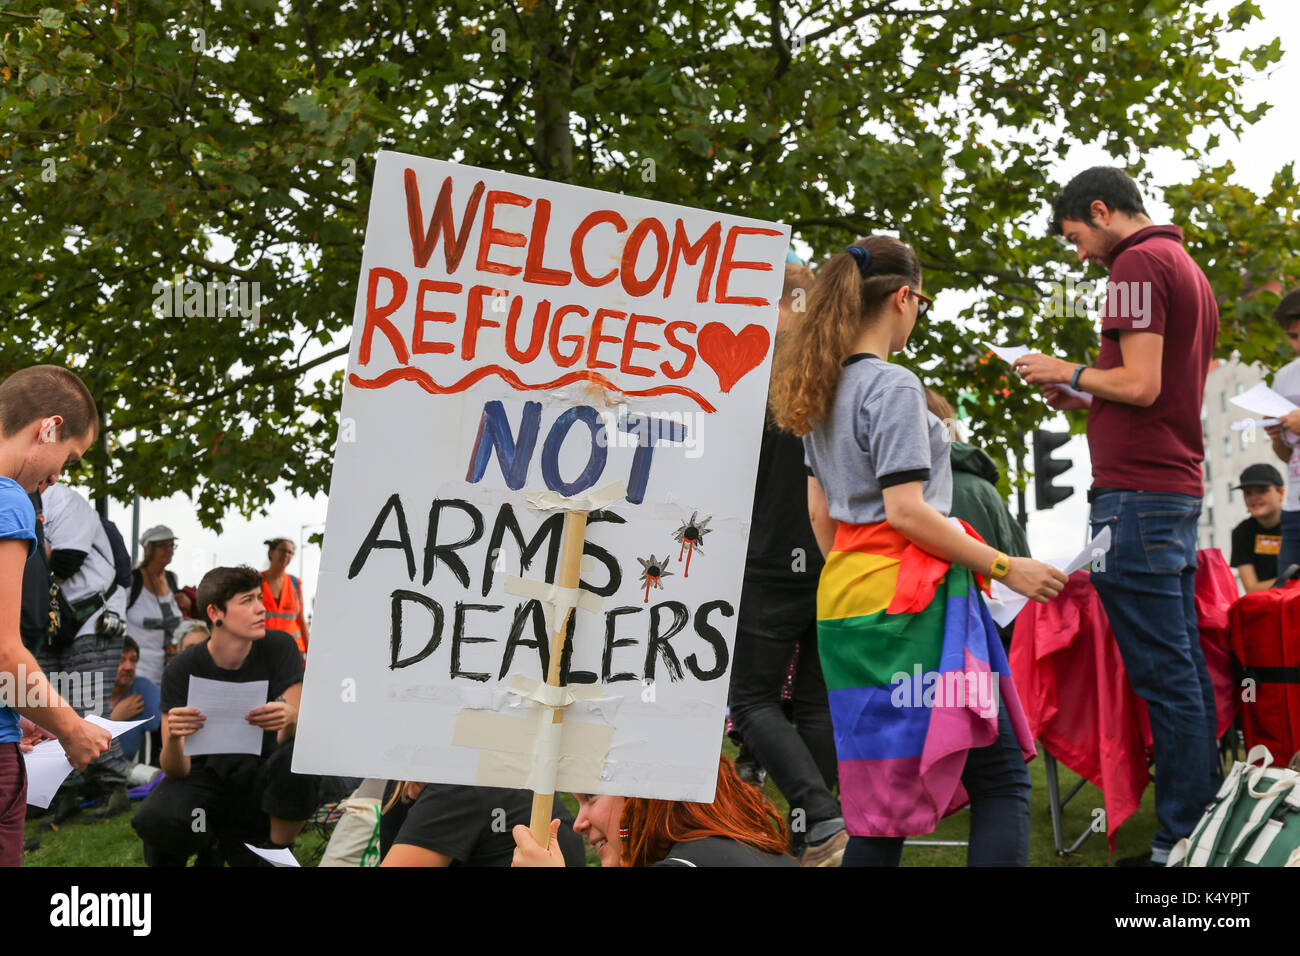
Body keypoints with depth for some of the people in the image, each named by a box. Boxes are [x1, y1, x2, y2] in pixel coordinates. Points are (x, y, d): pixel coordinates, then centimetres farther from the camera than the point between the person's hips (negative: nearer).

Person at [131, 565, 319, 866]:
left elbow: (288, 739, -15)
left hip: (260, 782, 1)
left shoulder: (278, 647, -10)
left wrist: (289, 719, -39)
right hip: (207, 781, 0)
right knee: (154, 819, -32)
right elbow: (177, 771, -16)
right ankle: (206, 843, 5)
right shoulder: (182, 671, -12)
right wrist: (173, 738, -39)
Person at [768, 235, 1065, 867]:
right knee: (1001, 778, -6)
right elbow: (906, 512, -17)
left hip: (845, 600, 9)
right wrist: (1004, 567, -12)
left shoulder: (824, 390, 14)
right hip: (910, 601, -9)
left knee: (886, 793, 12)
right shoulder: (893, 387, -12)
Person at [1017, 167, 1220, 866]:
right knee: (1185, 666, 12)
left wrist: (1069, 373, -3)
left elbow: (1140, 384, -18)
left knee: (1162, 673, -9)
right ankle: (1207, 822, 16)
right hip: (1179, 488, 10)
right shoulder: (1189, 269, 21)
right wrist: (1084, 400, 19)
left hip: (1137, 493, -10)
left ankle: (1180, 844, -7)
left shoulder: (1137, 264, -10)